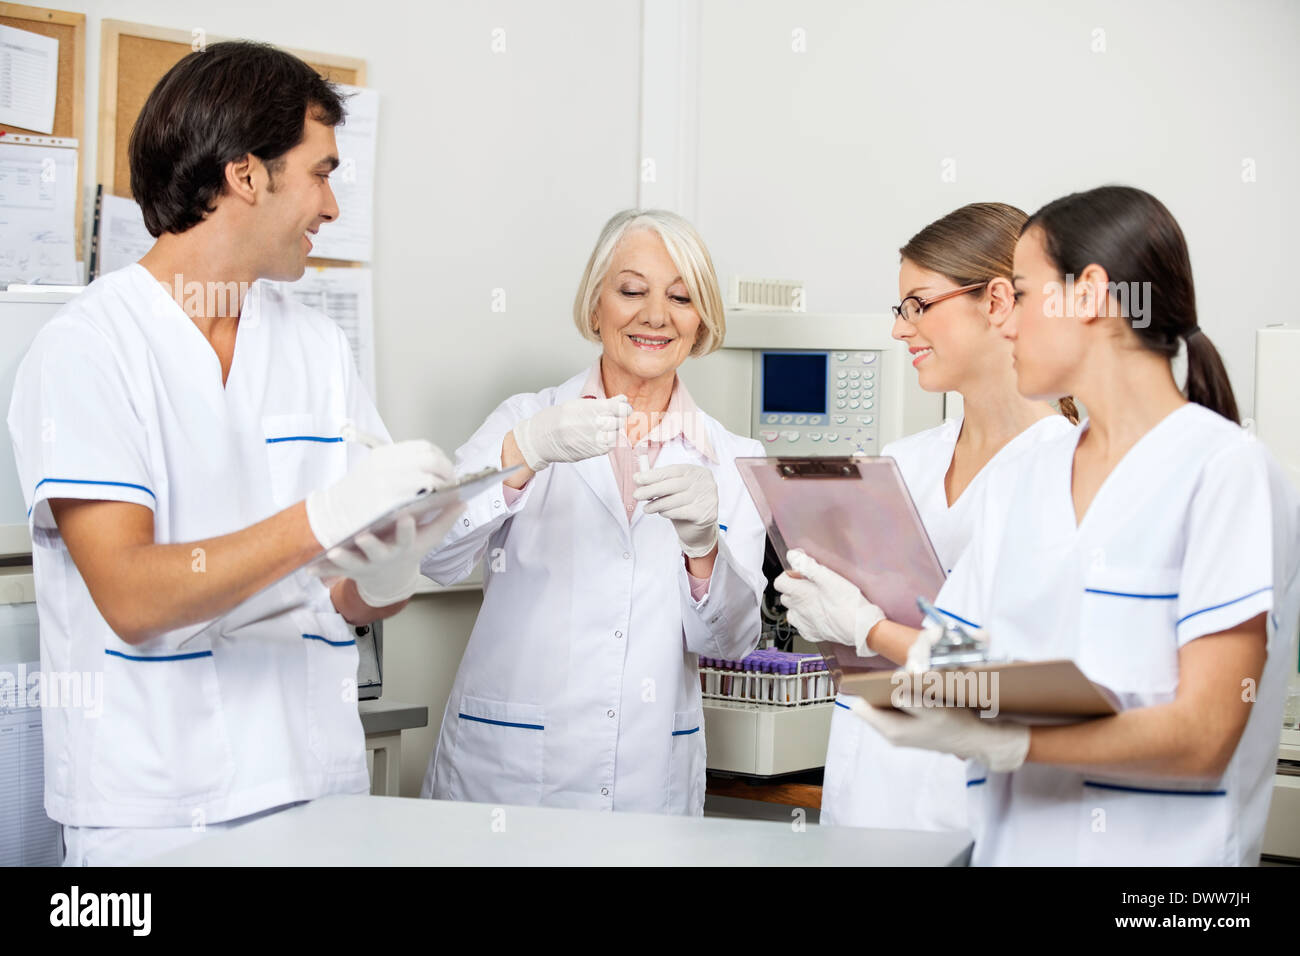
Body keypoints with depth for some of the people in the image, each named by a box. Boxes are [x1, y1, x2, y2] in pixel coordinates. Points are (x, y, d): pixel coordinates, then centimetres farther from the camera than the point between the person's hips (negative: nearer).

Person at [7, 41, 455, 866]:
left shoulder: (318, 346, 9)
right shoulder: (90, 346, -8)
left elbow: (350, 598, 10)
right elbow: (130, 597, -18)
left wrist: (383, 580, -12)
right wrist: (324, 517, -26)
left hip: (320, 788, 5)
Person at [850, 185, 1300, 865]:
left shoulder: (1224, 471, -9)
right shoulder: (1017, 485, 13)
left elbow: (1204, 736, -16)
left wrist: (1003, 744, -25)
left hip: (1152, 849, -6)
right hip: (1009, 845, 6)